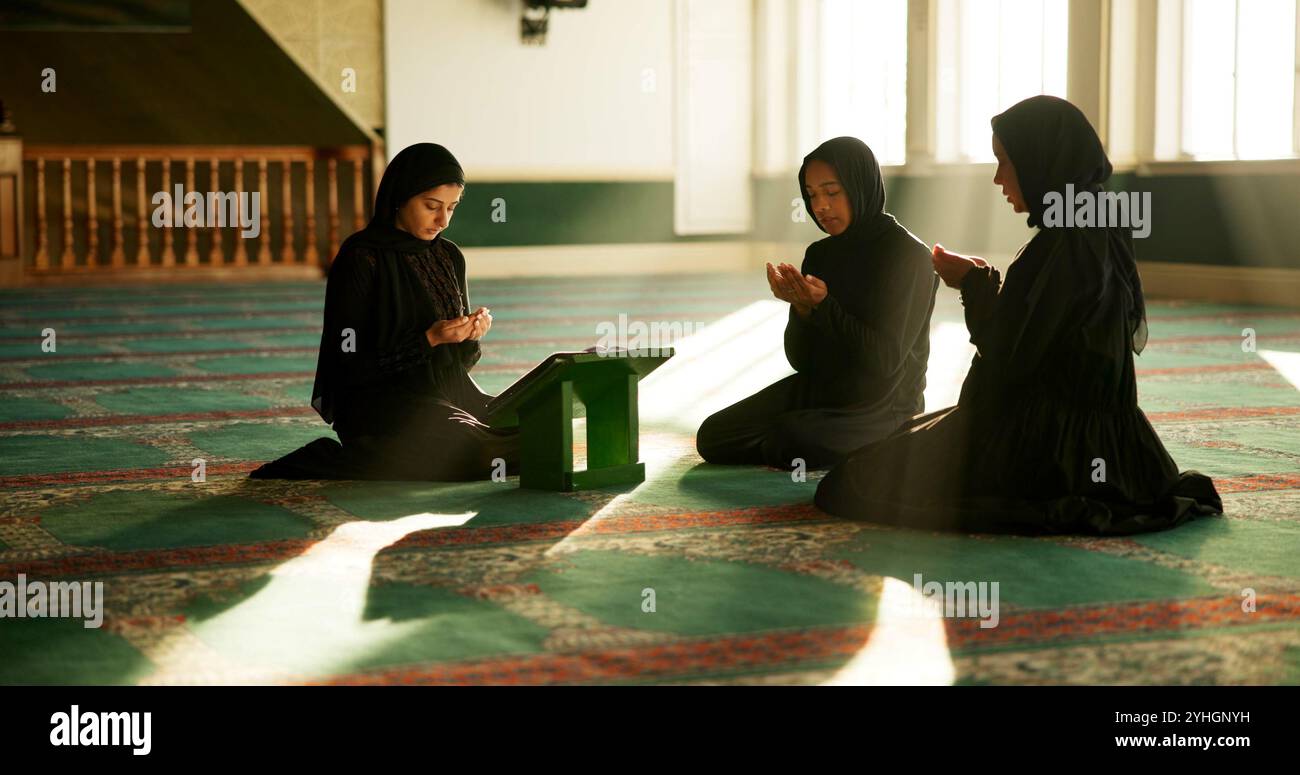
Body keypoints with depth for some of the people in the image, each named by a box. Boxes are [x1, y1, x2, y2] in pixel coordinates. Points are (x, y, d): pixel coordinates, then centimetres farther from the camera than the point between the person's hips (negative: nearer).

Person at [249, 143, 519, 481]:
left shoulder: (449, 257, 11)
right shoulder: (360, 260, -10)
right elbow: (351, 363, -12)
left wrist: (472, 333, -6)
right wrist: (428, 339, -20)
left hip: (449, 397, 8)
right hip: (384, 404, -8)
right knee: (476, 452, -32)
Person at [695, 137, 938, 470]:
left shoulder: (909, 256, -14)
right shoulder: (819, 254, 5)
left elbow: (886, 359, -19)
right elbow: (801, 359, 2)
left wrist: (822, 306, -27)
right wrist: (800, 306, -18)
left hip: (882, 408, -7)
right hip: (816, 389, 7)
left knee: (784, 442, -32)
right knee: (712, 435, -6)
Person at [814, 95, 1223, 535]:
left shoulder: (1064, 245, -21)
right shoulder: (1101, 233, 9)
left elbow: (1011, 354, -20)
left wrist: (974, 284, -4)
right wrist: (984, 282, 12)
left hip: (1051, 444, -10)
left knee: (864, 480, 1)